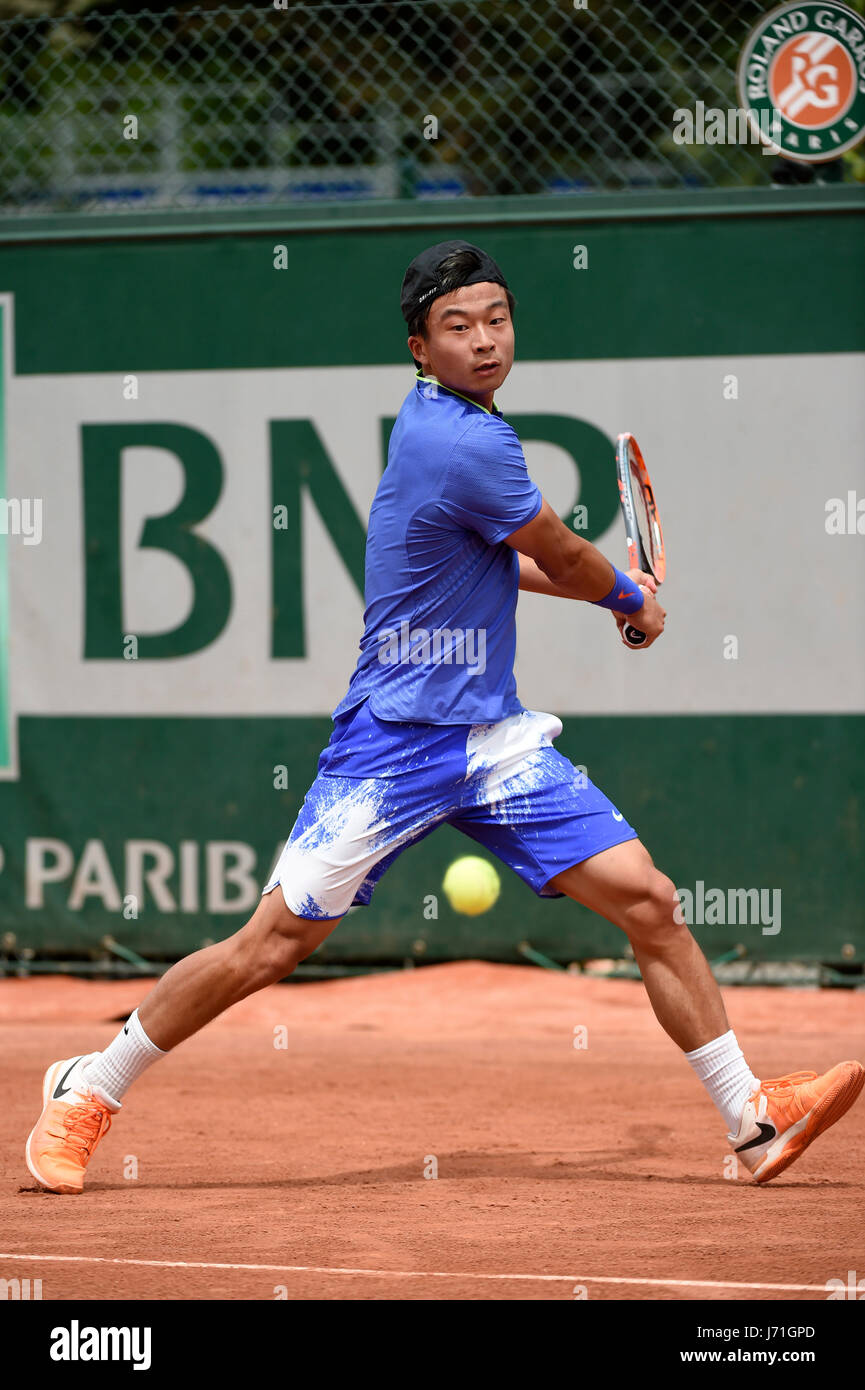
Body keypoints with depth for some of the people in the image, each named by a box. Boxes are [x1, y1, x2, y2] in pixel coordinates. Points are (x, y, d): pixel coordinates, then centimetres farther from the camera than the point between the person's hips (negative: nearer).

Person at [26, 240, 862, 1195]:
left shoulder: (439, 420, 10)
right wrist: (634, 599, 18)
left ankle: (753, 1120, 0)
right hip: (395, 744, -9)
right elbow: (564, 559, -3)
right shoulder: (466, 446, -19)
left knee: (648, 902, -3)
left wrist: (610, 588, 26)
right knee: (270, 946, -5)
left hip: (495, 739, 9)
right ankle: (89, 1091, 13)